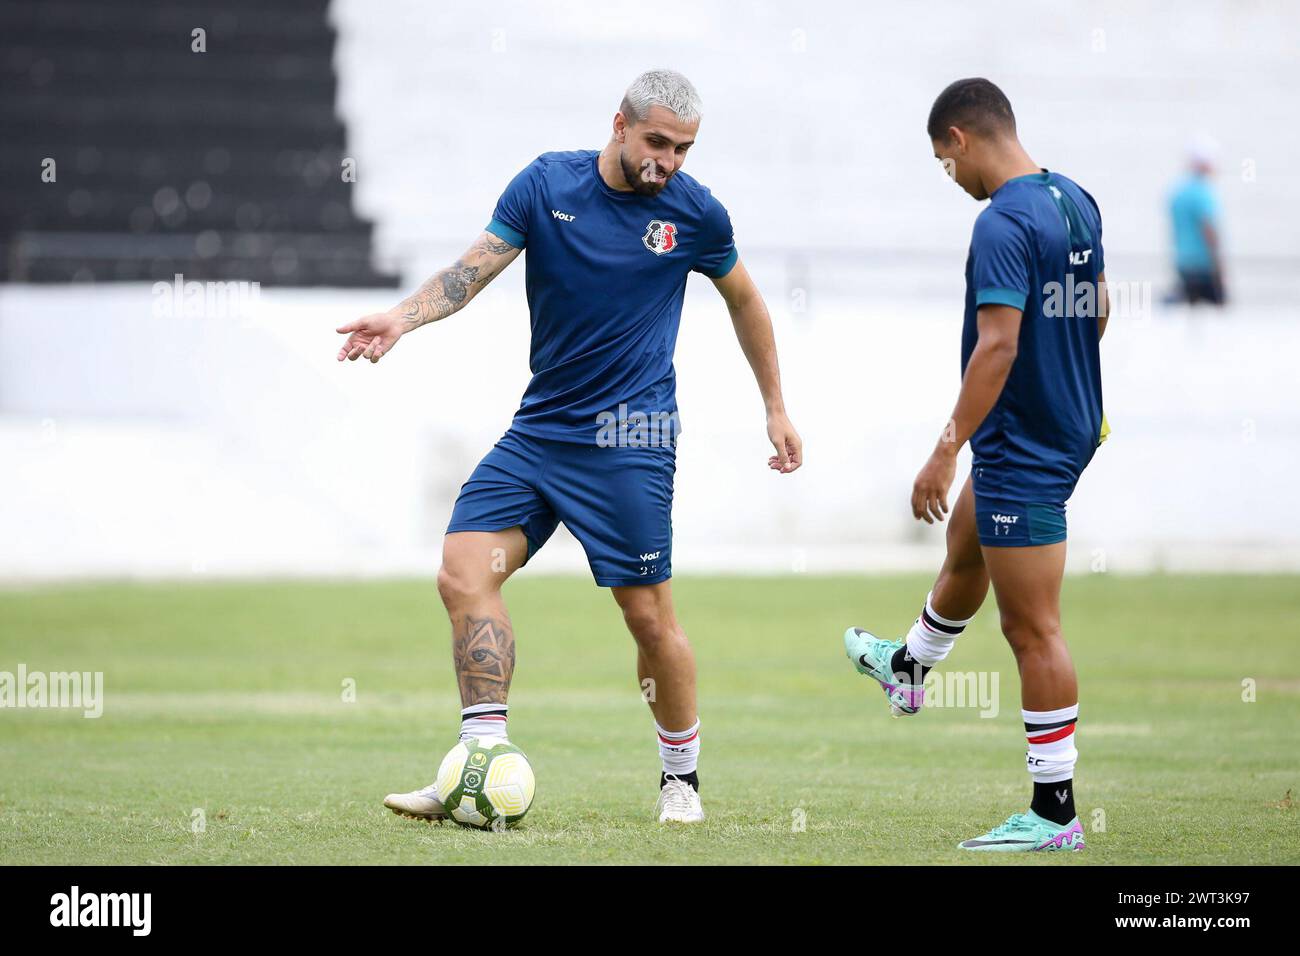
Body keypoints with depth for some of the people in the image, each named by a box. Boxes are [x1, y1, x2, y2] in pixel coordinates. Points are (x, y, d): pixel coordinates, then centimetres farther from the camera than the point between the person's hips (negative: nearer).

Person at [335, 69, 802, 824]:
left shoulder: (697, 214, -2)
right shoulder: (546, 184, -1)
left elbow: (745, 301, 14)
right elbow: (473, 270, -6)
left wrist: (777, 409, 18)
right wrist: (402, 318, -24)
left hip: (629, 442, -3)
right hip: (539, 430, 3)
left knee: (650, 615, -2)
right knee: (465, 572, -10)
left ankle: (683, 777, 18)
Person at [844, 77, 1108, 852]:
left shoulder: (1003, 223, -23)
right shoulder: (1076, 202, 5)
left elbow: (998, 345, -27)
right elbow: (1096, 310, 17)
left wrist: (947, 452, -23)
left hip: (1021, 449, -10)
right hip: (1071, 427, 10)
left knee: (1033, 629, -4)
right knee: (965, 552, 33)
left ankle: (1057, 814, 0)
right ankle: (908, 671, 60)